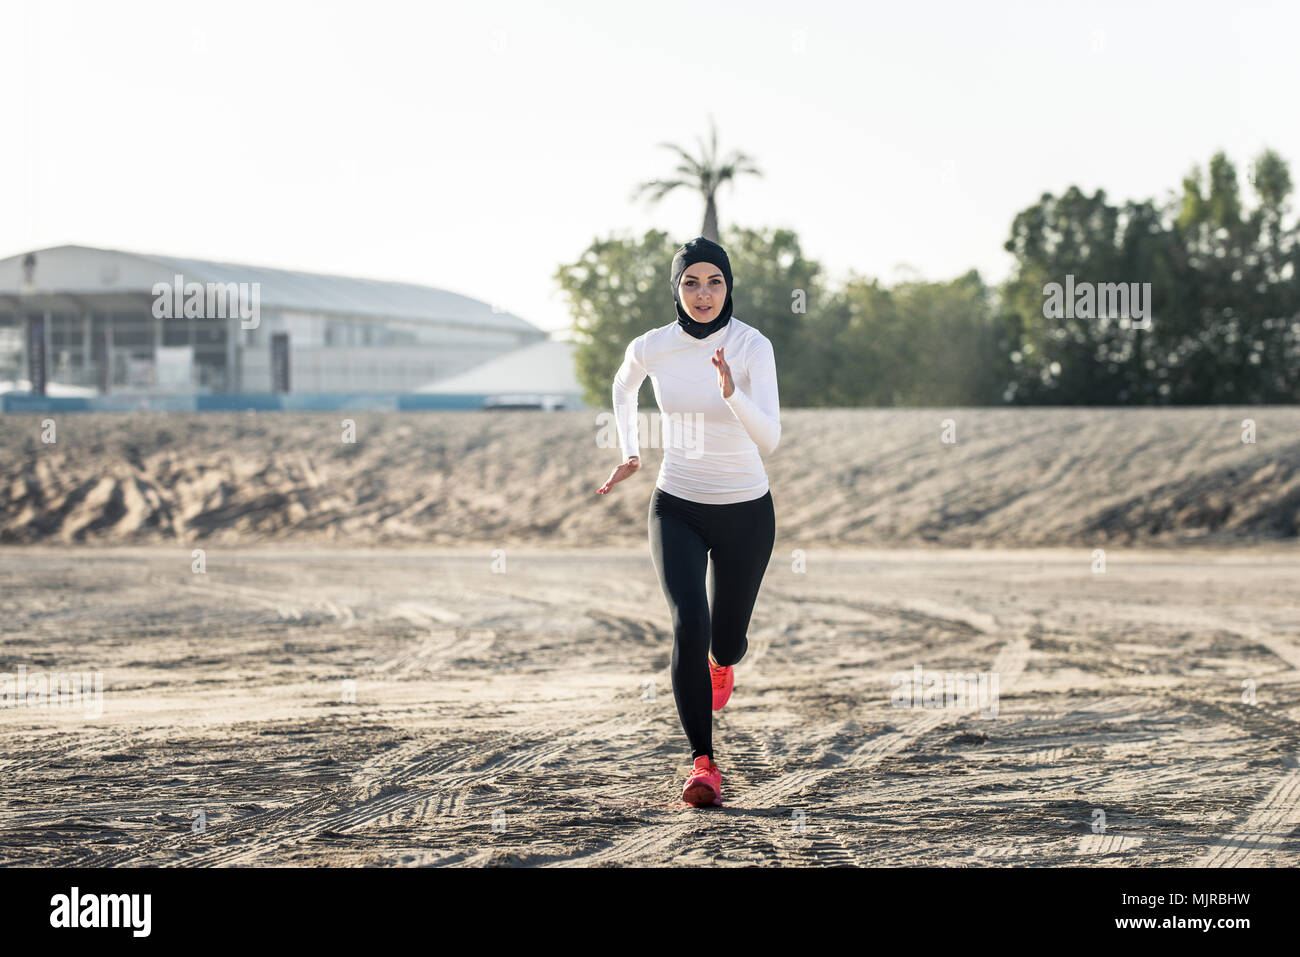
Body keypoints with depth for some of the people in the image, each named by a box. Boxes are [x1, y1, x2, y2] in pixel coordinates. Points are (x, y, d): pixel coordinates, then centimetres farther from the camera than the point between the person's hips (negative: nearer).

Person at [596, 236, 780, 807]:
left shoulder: (753, 347, -17)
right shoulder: (650, 348, -8)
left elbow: (768, 439, -28)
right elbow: (623, 388, 17)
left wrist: (732, 393, -44)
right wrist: (629, 454, 11)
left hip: (746, 513, -1)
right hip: (676, 508, 1)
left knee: (725, 640, 13)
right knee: (689, 625, -22)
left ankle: (722, 663, 54)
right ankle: (703, 763, -16)